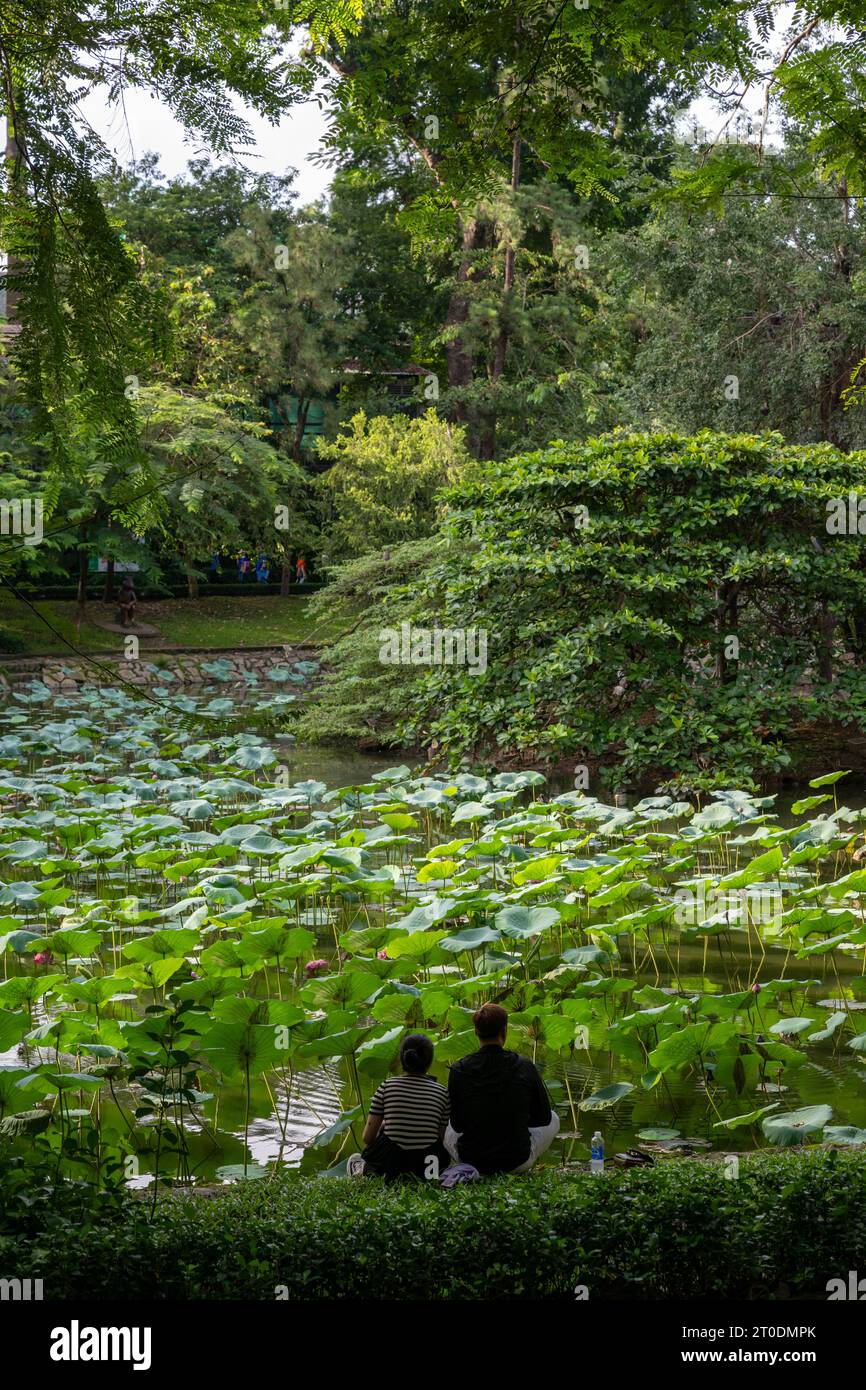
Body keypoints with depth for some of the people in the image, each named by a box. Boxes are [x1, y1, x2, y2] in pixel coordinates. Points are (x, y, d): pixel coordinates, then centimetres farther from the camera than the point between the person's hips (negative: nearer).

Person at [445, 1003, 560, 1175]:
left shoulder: (458, 1070, -11)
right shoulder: (524, 1067, -11)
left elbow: (457, 1125, 1)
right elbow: (543, 1117, 2)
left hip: (470, 1159, 1)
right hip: (517, 1163, -1)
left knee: (448, 1129, 36)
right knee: (553, 1119, 27)